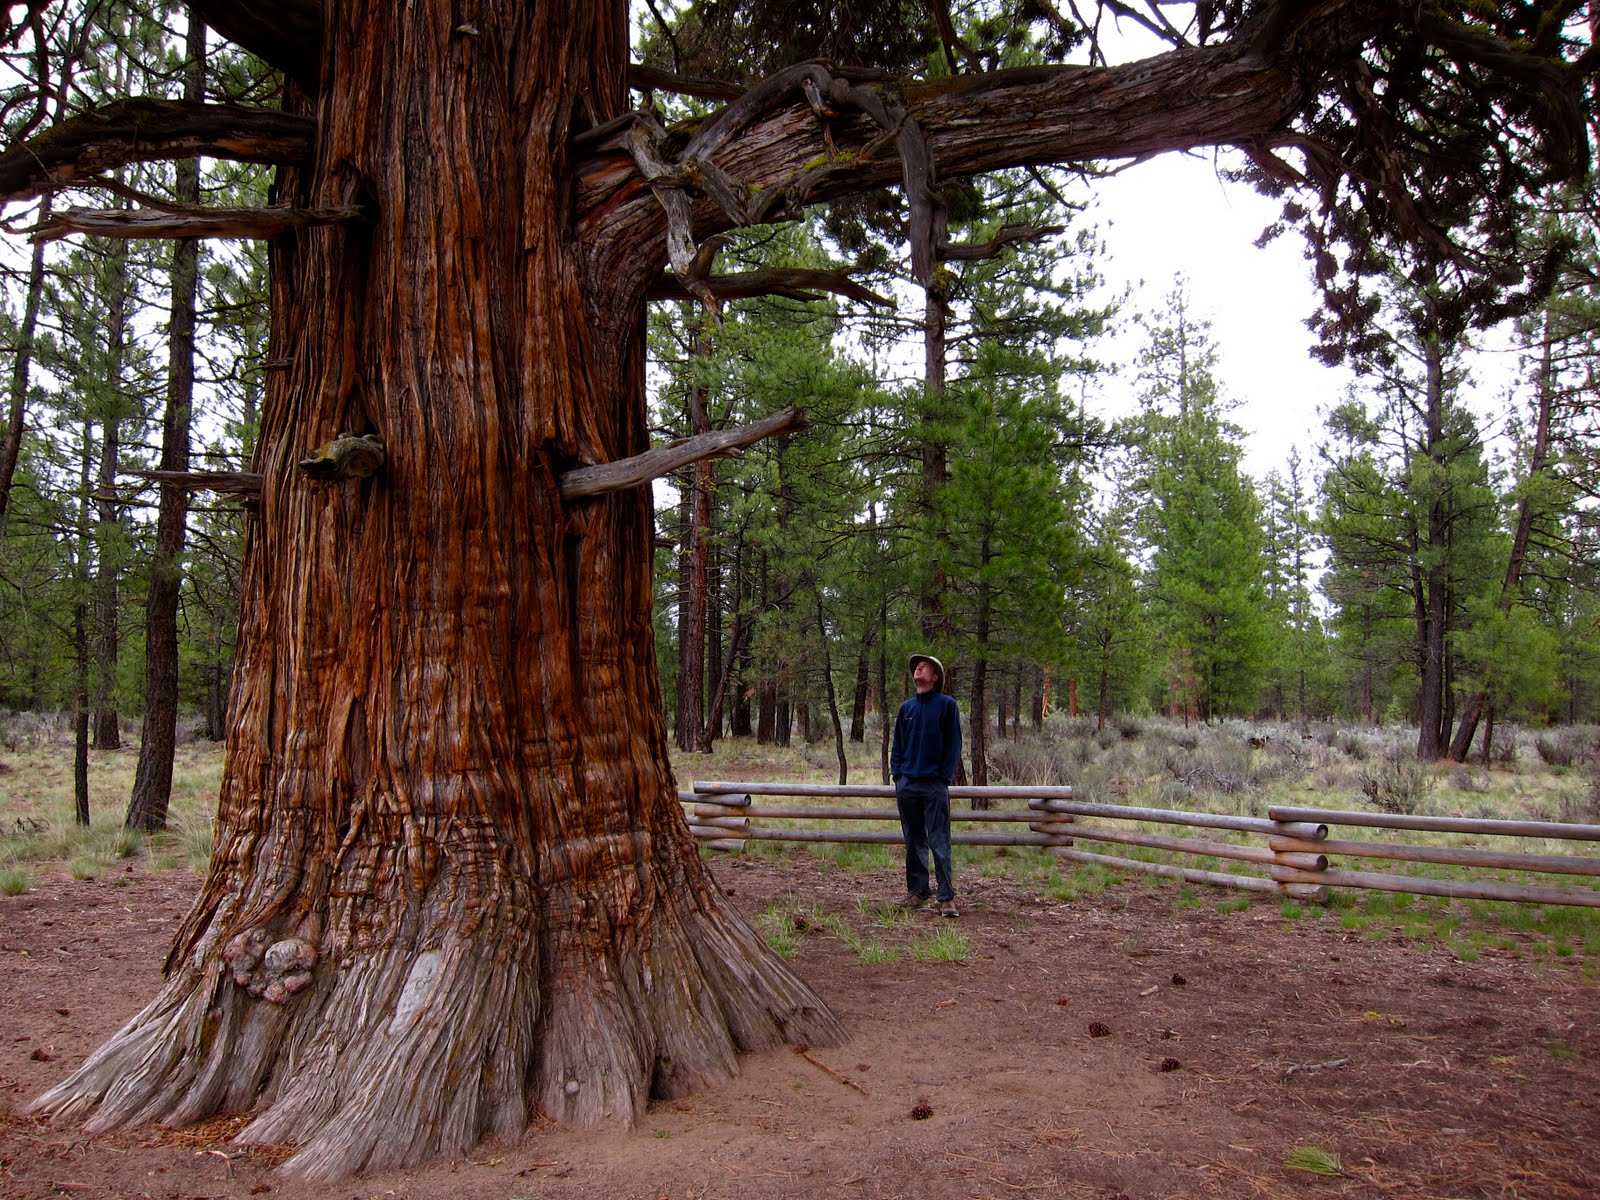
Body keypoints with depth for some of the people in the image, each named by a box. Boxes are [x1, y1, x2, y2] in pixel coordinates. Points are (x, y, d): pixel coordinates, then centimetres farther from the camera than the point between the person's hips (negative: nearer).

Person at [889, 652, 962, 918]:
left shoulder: (947, 705, 1)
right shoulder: (906, 707, 14)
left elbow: (954, 744, -1)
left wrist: (946, 776, -8)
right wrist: (896, 774, 5)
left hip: (935, 785, -4)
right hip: (907, 784, 5)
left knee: (939, 843, -6)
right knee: (914, 843, 10)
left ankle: (947, 897, -4)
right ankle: (917, 891, 18)